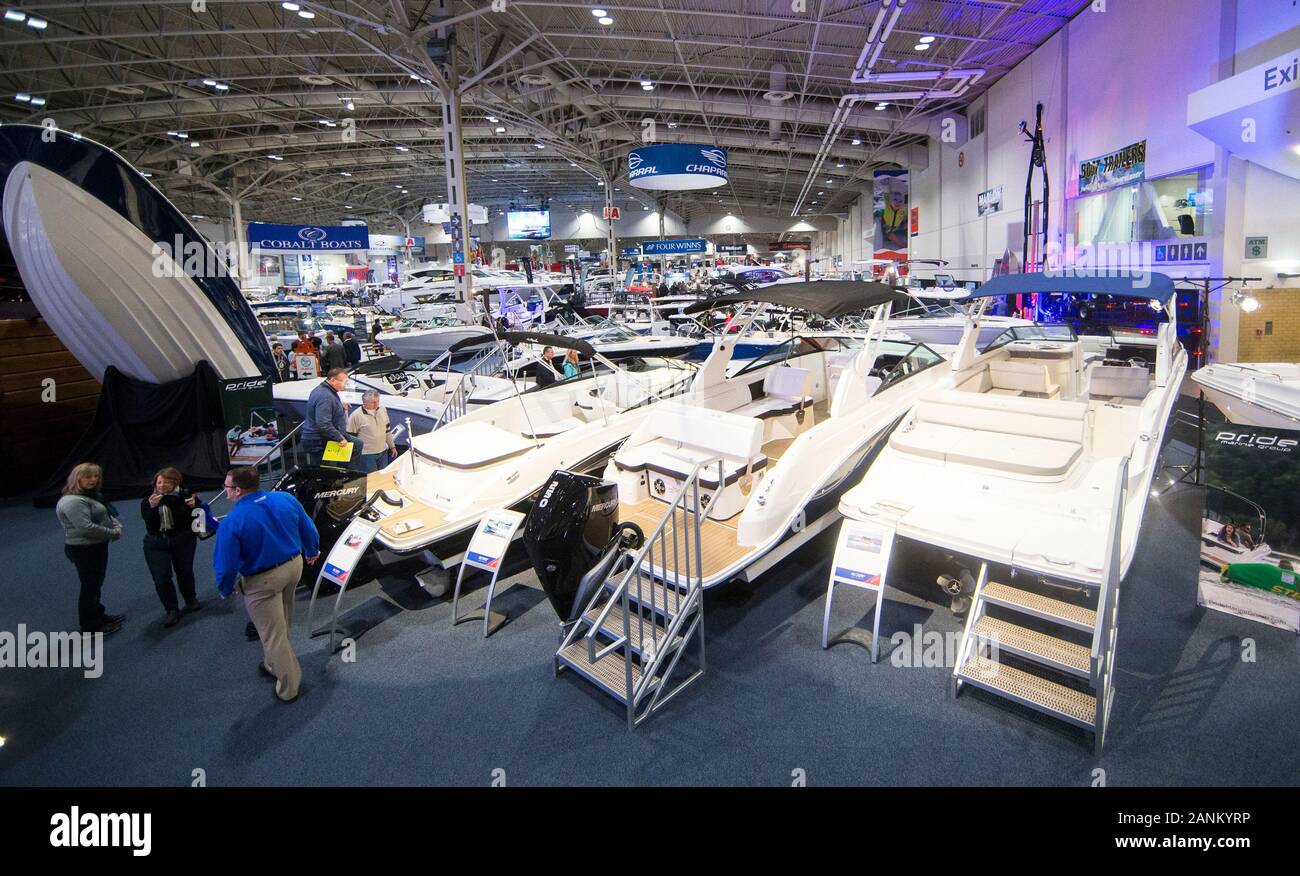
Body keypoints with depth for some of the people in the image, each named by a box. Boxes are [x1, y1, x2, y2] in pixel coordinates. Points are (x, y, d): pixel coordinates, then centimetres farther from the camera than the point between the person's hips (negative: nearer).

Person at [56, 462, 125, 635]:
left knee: (96, 584, 23)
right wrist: (112, 533, -20)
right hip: (84, 549, -10)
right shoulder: (73, 501, -23)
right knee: (89, 586, 2)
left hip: (97, 546, 10)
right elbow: (85, 527, -31)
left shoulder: (92, 495, 9)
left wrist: (118, 526, -7)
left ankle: (99, 616, 38)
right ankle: (91, 627, 14)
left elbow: (109, 515, 14)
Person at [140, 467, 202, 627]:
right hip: (157, 544, 1)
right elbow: (151, 528, -17)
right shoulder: (147, 501, -7)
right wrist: (152, 507, -31)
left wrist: (194, 505, -24)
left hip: (183, 541, 0)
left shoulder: (185, 495, -10)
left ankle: (191, 599, 38)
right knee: (161, 578, -6)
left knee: (184, 572, 12)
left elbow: (202, 513, -2)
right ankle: (172, 610, 9)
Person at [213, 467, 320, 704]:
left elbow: (226, 565, -18)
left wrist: (226, 590, 2)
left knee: (273, 634, 10)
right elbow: (309, 530, 5)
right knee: (281, 625, 28)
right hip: (294, 566, 6)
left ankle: (288, 688, 23)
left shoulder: (231, 523, -24)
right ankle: (273, 666, 48)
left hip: (263, 582, -6)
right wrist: (312, 552, 24)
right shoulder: (286, 500, -9)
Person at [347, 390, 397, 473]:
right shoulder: (356, 415, -14)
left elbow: (387, 430, 16)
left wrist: (392, 446, 18)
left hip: (383, 453, 6)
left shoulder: (382, 410, 5)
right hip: (367, 454, -6)